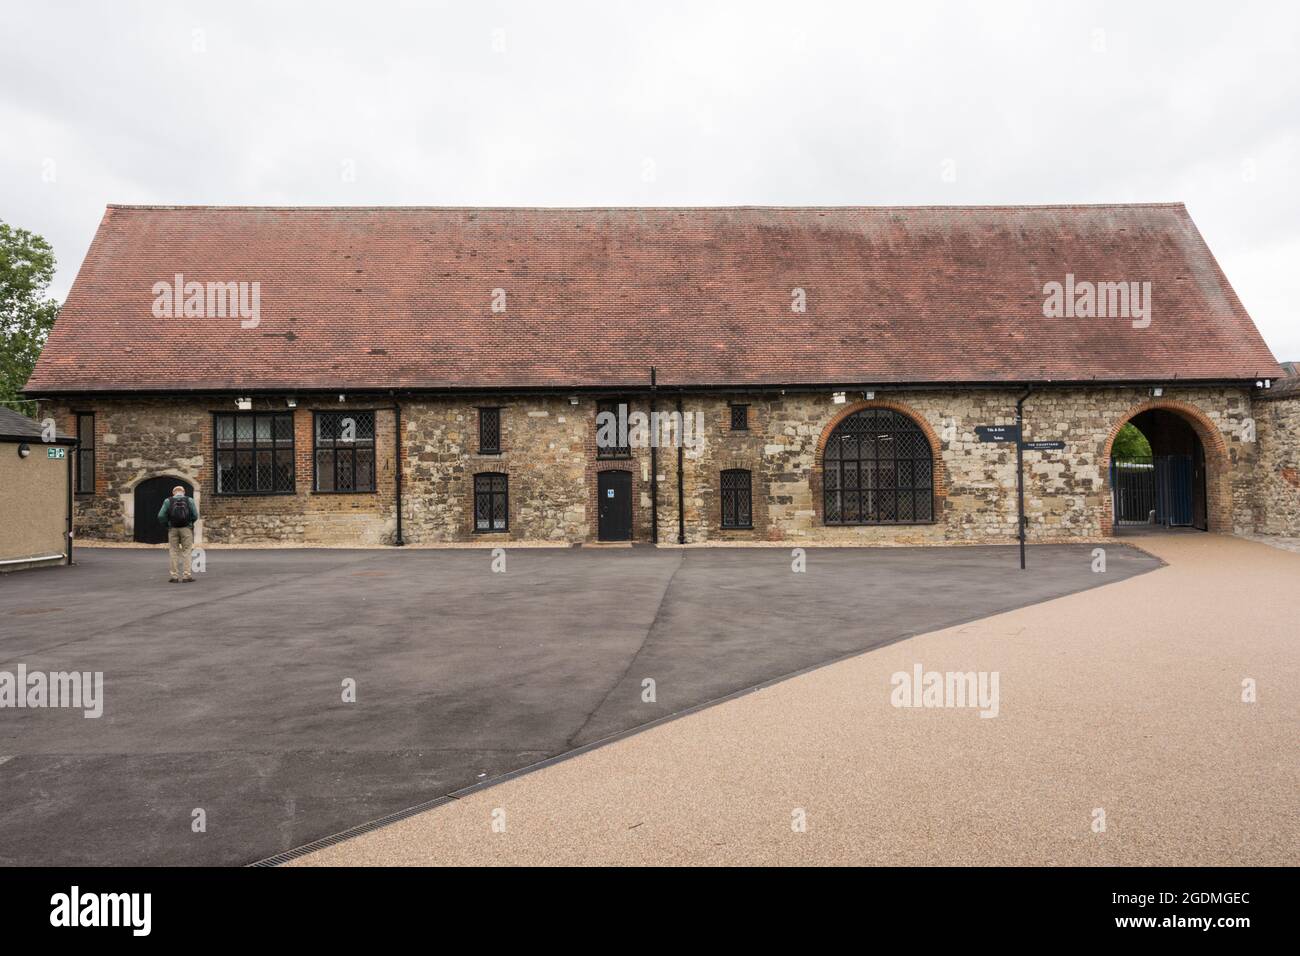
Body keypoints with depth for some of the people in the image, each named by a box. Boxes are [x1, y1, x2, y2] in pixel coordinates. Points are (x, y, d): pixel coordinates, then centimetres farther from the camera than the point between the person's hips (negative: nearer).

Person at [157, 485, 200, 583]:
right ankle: (186, 576, -3)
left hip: (173, 529, 1)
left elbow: (161, 516, -6)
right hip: (186, 529, -1)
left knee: (174, 552, 8)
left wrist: (167, 524, 12)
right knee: (186, 552, 3)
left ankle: (174, 576, 6)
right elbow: (195, 516, -4)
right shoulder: (189, 500, 1)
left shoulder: (168, 501, 1)